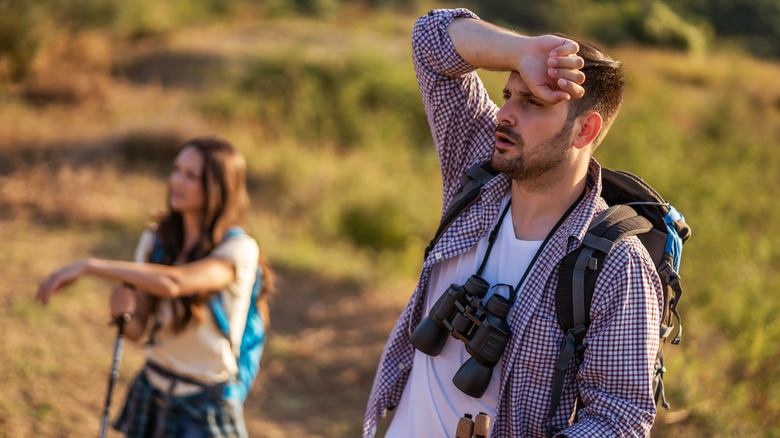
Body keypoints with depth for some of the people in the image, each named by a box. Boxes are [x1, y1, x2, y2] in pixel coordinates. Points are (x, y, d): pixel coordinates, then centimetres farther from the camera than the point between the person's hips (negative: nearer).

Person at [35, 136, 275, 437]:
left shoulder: (240, 249, -16)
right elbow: (137, 331, 3)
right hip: (151, 392, 5)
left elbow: (173, 282, -33)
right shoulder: (155, 240, 1)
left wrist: (88, 266, -31)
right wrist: (123, 313, -19)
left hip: (204, 404, -5)